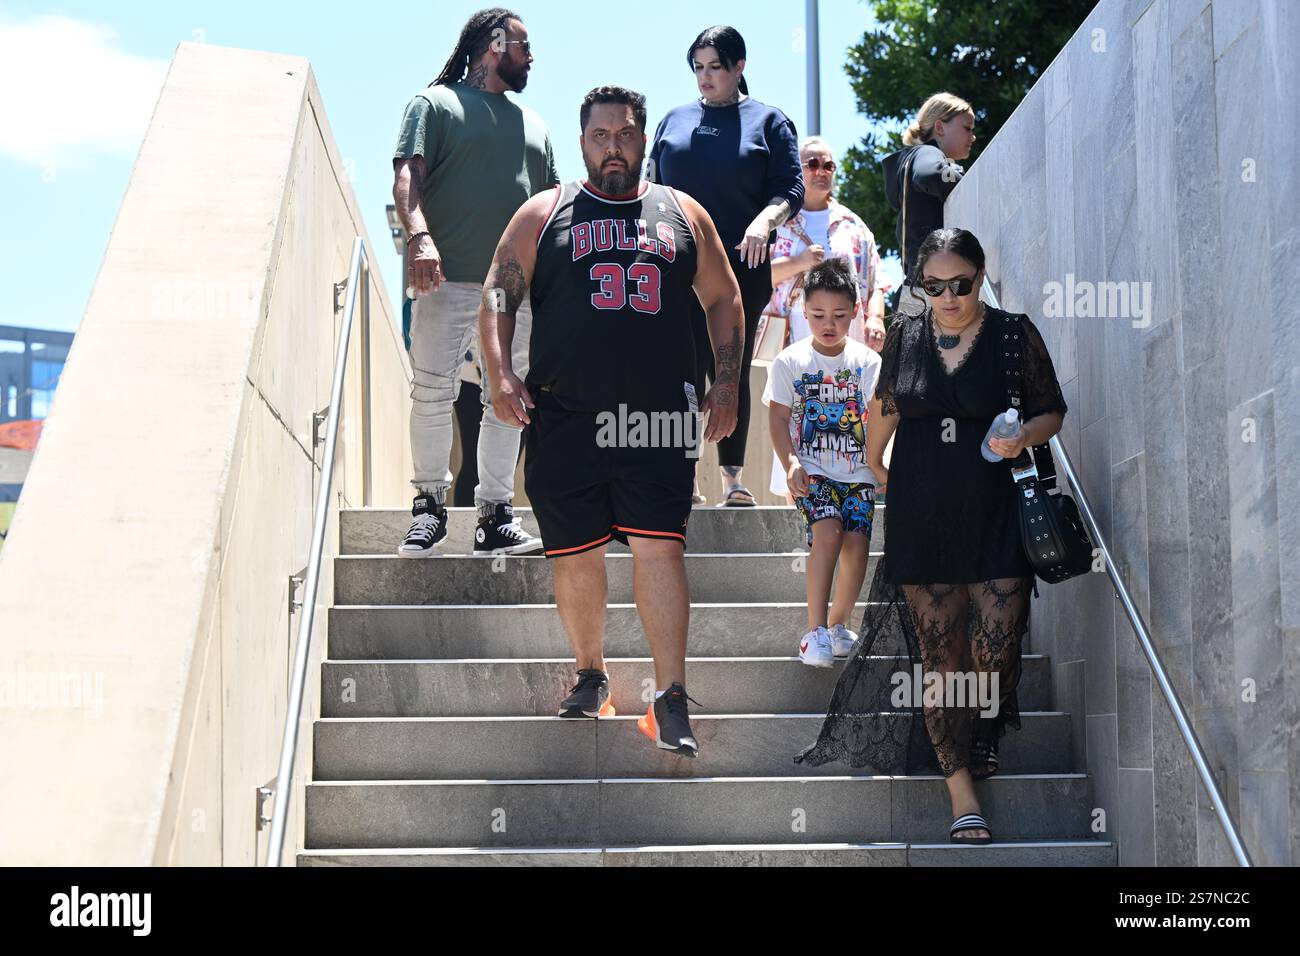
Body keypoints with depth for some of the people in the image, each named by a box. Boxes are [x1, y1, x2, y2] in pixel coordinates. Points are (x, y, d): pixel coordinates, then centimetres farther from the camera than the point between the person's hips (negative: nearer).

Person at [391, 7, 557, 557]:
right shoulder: (436, 104, 7)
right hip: (449, 279, -5)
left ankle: (496, 517, 5)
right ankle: (429, 506, 4)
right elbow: (408, 175, -6)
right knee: (432, 393, -6)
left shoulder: (532, 125, 25)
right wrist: (420, 237, -23)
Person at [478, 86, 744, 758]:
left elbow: (723, 299, 19)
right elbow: (498, 294, 7)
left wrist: (727, 383, 9)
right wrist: (500, 375, -7)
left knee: (658, 548, -8)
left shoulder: (683, 215, 13)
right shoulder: (544, 214, 10)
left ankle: (671, 702, -7)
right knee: (576, 556, 6)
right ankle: (591, 677, 26)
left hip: (659, 422, 0)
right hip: (564, 419, 0)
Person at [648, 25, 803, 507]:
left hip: (741, 267, -1)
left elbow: (791, 188, 1)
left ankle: (732, 478, 4)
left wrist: (765, 220, -18)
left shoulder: (768, 120, 8)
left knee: (732, 371, 1)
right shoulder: (675, 120, 15)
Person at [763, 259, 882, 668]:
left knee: (856, 541, -12)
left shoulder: (868, 362, 4)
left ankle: (839, 622, 12)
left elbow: (875, 418, 2)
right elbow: (779, 418, 1)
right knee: (828, 531, -24)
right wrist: (791, 462, -13)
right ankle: (816, 630, -19)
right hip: (811, 469, -2)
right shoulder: (789, 362, 0)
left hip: (858, 470, 2)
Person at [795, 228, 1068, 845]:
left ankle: (983, 735, 29)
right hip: (921, 516, 2)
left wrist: (1023, 436, -13)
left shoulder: (1015, 335, -1)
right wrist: (874, 464, 31)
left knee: (995, 652, -5)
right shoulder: (904, 334, 6)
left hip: (996, 517, -2)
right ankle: (962, 794, 9)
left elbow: (1052, 412, 7)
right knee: (939, 657, 1)